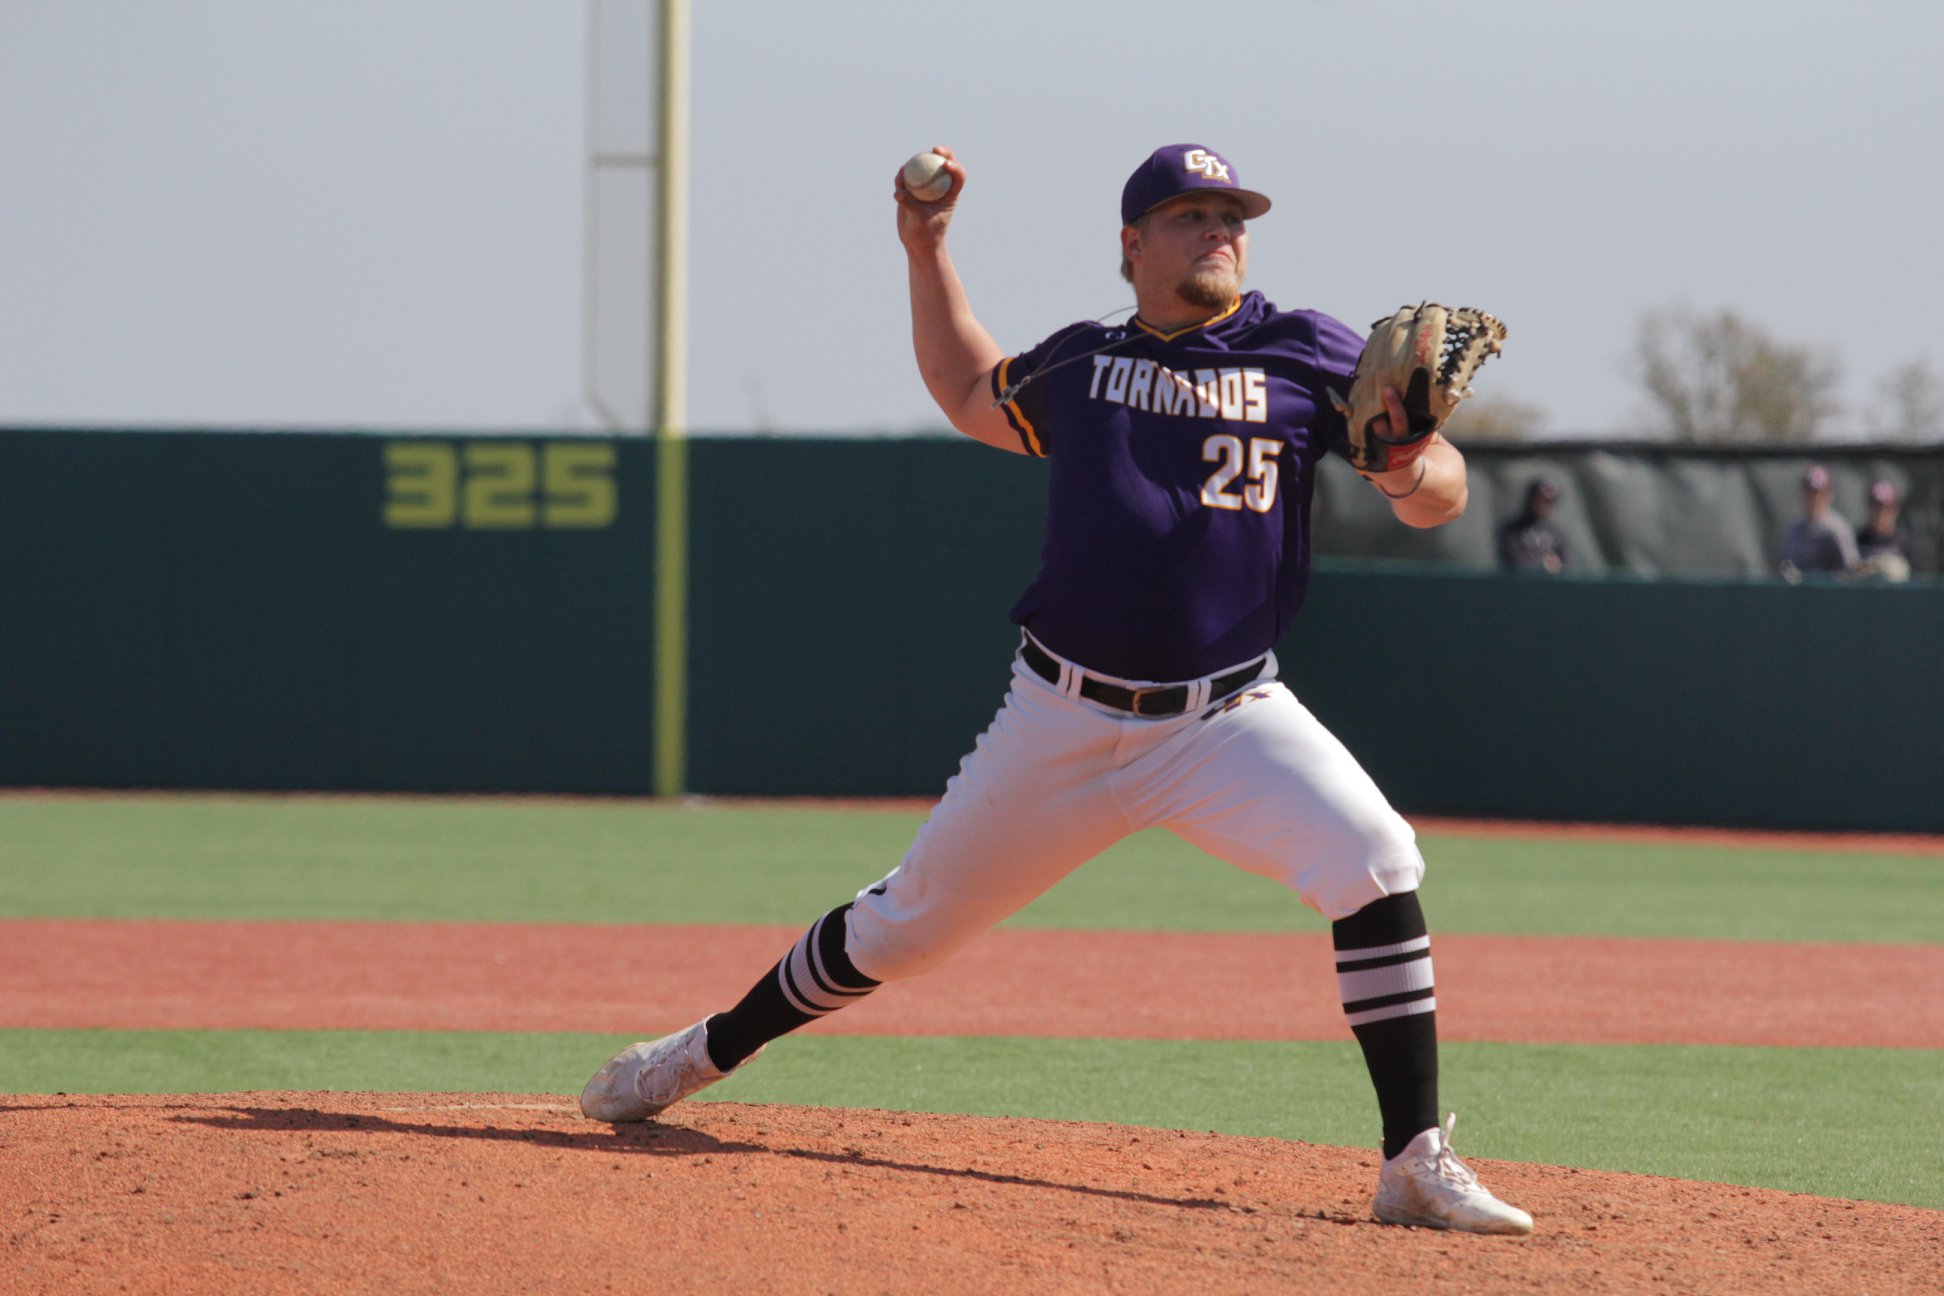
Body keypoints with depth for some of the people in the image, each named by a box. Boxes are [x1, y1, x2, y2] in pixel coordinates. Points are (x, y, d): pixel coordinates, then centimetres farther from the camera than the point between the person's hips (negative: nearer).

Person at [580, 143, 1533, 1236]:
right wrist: (927, 251, 21)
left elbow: (1443, 493, -5)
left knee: (1374, 861, -26)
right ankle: (711, 1051, 35)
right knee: (907, 922, 11)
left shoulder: (1306, 356, 1)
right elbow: (972, 396, 29)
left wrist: (1411, 470, -28)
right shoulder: (1079, 364, 8)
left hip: (1229, 724, -2)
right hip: (1061, 723, 2)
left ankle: (1416, 1164, -22)